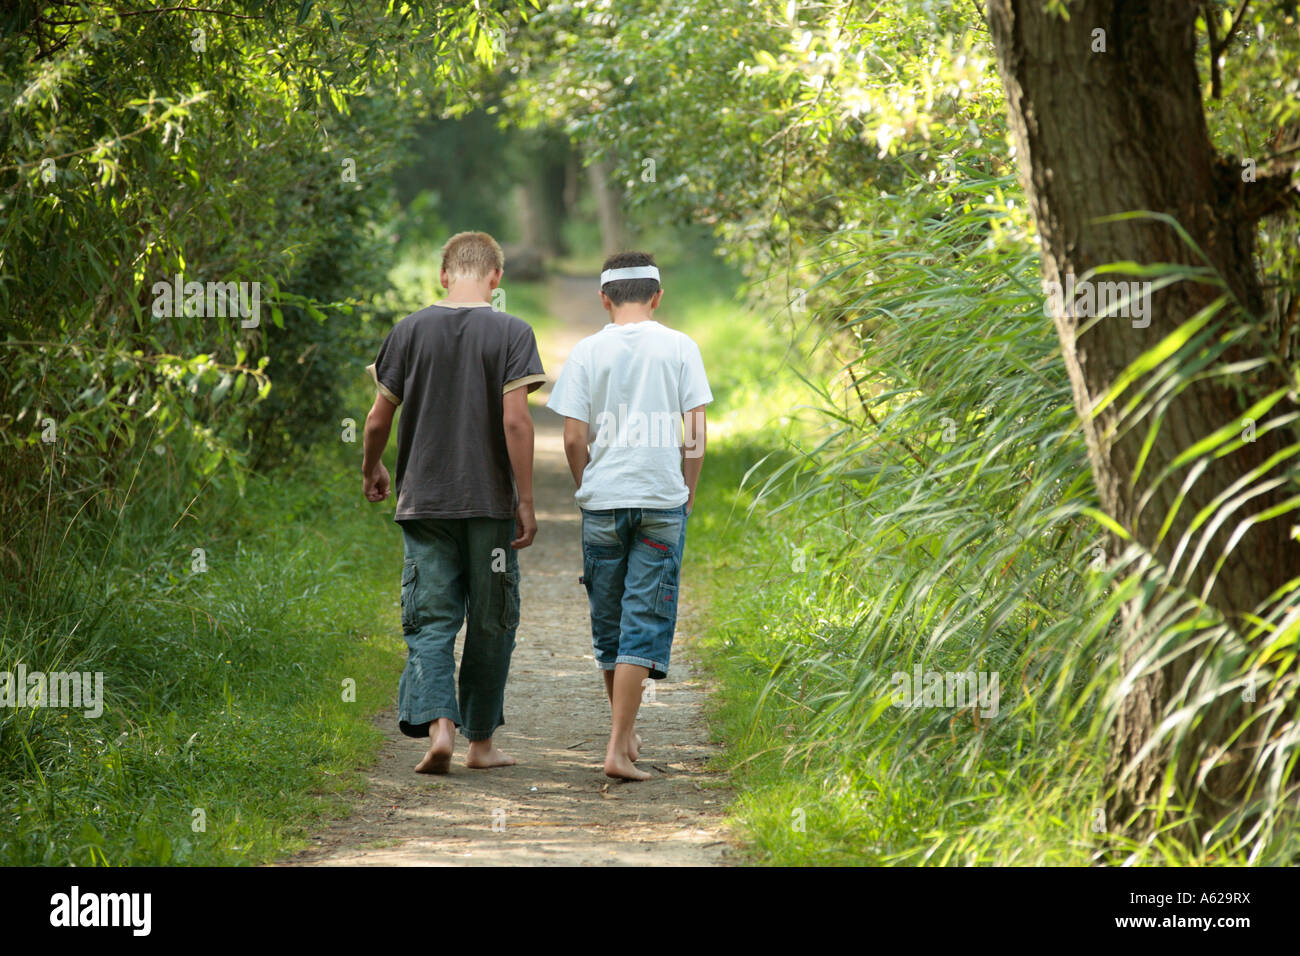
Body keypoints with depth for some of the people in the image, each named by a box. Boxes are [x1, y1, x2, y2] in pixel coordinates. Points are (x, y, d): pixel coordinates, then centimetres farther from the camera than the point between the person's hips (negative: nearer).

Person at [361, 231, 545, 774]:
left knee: (430, 622, 3)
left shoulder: (410, 331, 1)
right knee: (490, 624, 10)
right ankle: (481, 741, 16)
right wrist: (526, 501, -7)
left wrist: (372, 470, 24)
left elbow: (379, 419, 5)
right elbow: (515, 420, -13)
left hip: (424, 501, 1)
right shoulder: (511, 333, -6)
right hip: (490, 503, -1)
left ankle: (437, 723, -17)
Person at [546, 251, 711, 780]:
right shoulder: (680, 348, 1)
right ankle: (620, 747, -10)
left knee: (608, 623, 14)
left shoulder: (588, 351, 1)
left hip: (602, 502, 1)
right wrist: (688, 492, 11)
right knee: (644, 623, -1)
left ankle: (626, 733, 26)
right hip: (662, 499, -1)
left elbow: (574, 438, -2)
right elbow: (696, 432, -2)